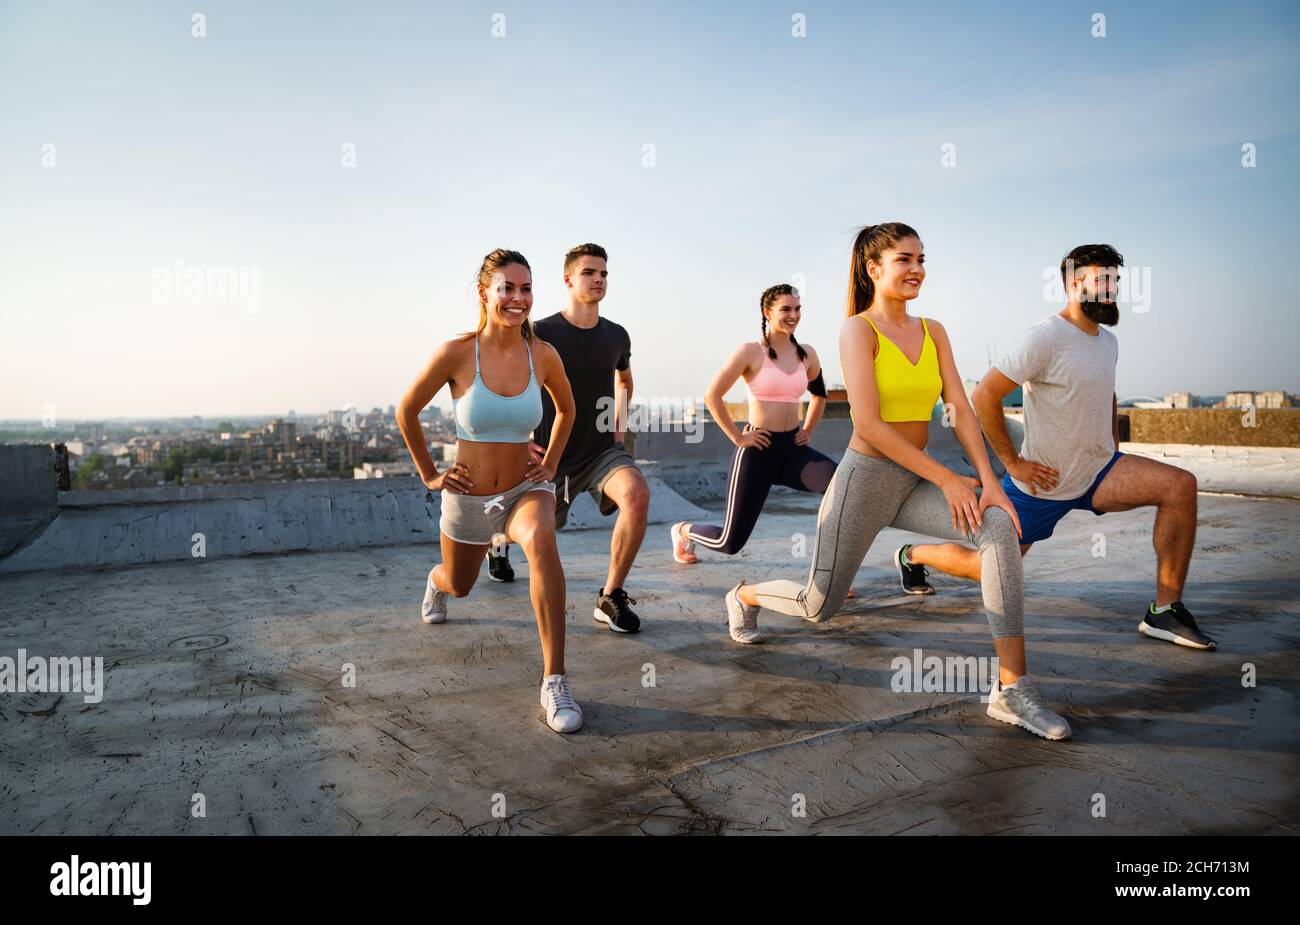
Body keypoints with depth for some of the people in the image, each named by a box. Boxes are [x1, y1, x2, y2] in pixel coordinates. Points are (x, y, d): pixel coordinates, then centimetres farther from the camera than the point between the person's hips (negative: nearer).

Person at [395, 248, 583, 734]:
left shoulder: (543, 355, -11)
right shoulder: (456, 352, -18)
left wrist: (550, 464, 5)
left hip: (524, 489, 0)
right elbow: (406, 411, -2)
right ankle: (436, 582, 68)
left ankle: (555, 681, -28)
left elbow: (566, 409, 11)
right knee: (459, 584, 25)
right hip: (468, 496, 0)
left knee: (542, 541, -36)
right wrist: (429, 474, -1)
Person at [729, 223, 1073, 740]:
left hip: (914, 484, 5)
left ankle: (1012, 689, -18)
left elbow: (960, 410, 1)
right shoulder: (858, 330, -12)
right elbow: (869, 425, -20)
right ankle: (745, 594, 38)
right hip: (864, 478, -5)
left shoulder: (933, 332, 6)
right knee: (818, 607, 2)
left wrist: (989, 480, -14)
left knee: (999, 528, -22)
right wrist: (948, 480, -20)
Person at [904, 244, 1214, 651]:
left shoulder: (1108, 341, 7)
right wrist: (1012, 462, -19)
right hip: (1042, 484, -6)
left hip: (1097, 472, 7)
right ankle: (913, 555, 34)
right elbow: (984, 396, -23)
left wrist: (1115, 457, 14)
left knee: (1180, 485, -16)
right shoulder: (1046, 338, -19)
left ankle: (1164, 612, -9)